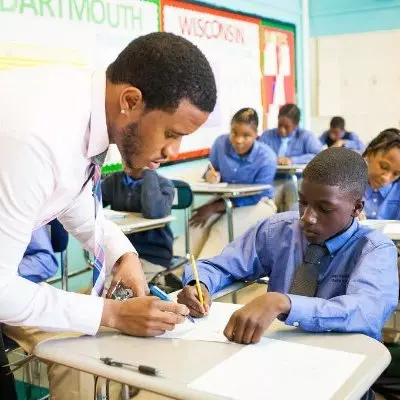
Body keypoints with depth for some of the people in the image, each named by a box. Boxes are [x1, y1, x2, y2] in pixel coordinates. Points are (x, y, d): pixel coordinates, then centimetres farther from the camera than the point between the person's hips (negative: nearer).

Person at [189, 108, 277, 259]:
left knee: (223, 229, -31)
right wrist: (211, 175, -26)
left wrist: (214, 208, -25)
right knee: (196, 224, -22)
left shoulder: (266, 158, -26)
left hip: (258, 203, -4)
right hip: (226, 197, 4)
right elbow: (212, 169, 3)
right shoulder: (221, 143, -15)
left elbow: (254, 198, -22)